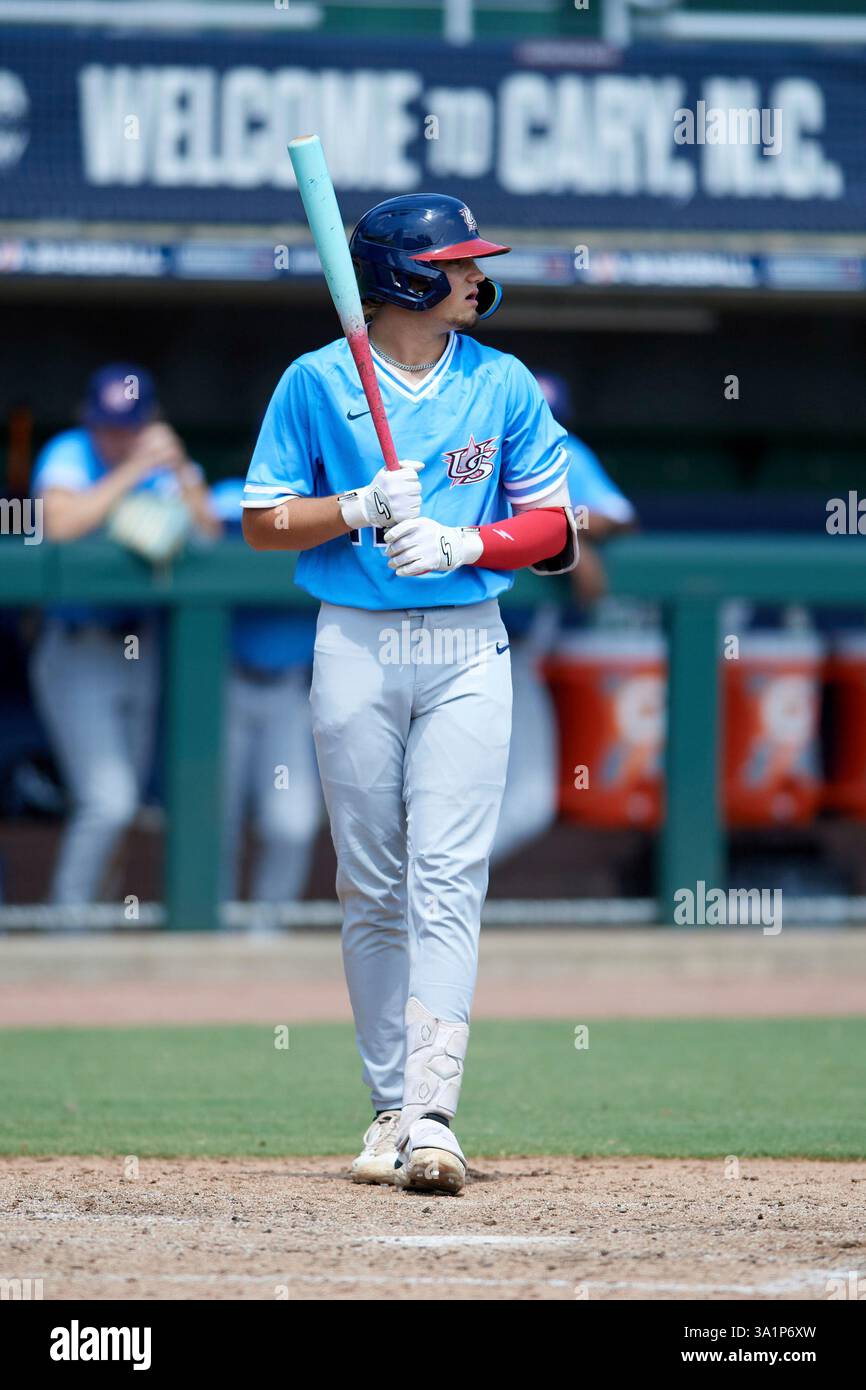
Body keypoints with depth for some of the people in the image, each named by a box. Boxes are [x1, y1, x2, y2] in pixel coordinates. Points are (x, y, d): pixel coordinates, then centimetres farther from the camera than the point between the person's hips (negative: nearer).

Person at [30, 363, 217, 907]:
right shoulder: (69, 455, -10)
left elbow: (207, 536, -8)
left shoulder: (164, 465, 4)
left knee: (117, 805, 10)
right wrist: (133, 471, -29)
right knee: (109, 800, -18)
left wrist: (181, 471, -22)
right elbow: (61, 525, -29)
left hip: (140, 651, 6)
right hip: (75, 654, -6)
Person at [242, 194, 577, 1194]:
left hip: (466, 651, 0)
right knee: (372, 887, 3)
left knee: (448, 878, -12)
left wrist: (461, 541, -12)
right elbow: (262, 522, 3)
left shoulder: (505, 386, 6)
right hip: (356, 651, 0)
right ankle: (391, 1110, 11)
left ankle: (433, 1113, -19)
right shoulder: (316, 382, 1)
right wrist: (360, 509, -13)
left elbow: (550, 526, 6)